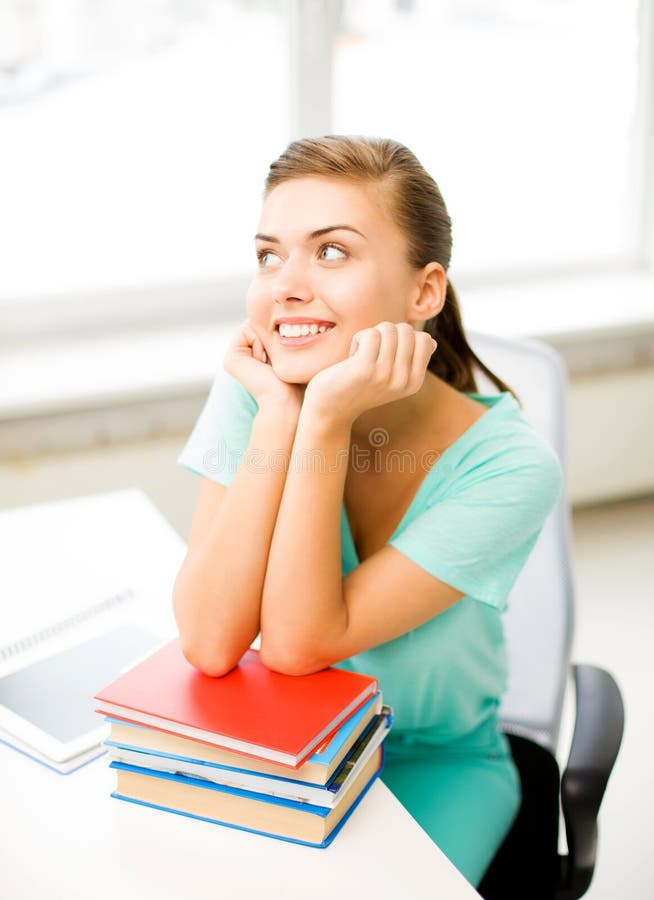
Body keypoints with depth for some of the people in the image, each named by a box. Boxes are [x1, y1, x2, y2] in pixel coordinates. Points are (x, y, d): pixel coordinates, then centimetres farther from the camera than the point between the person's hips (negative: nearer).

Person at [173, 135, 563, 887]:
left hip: (436, 763, -1)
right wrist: (278, 414, -30)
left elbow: (297, 644, -27)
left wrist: (328, 418, -34)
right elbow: (210, 644, -26)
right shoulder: (253, 388, -17)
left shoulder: (506, 465, -24)